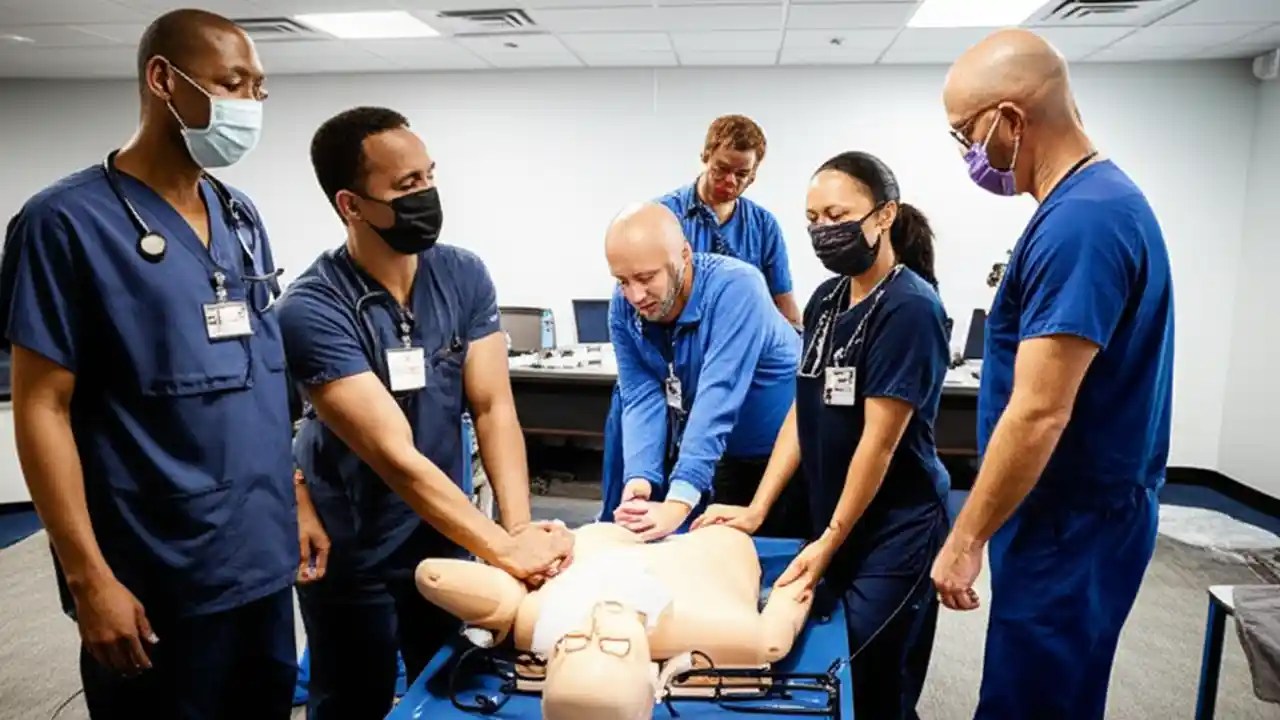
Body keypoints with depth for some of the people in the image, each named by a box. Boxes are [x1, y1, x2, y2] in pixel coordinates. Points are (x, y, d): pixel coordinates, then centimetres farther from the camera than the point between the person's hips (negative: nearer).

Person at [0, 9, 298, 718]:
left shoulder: (241, 218, 7)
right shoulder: (67, 221, -10)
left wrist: (296, 498, 10)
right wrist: (90, 578, -14)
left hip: (264, 559, 6)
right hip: (156, 579, -6)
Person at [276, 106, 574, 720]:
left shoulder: (464, 276, -9)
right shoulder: (312, 308, -24)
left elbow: (493, 407, -12)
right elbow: (395, 456, -30)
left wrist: (519, 526, -25)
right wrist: (505, 549, -34)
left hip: (442, 536, 4)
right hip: (352, 553, -4)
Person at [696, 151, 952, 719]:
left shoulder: (910, 307, -19)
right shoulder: (825, 300, 4)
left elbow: (880, 439, -19)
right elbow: (804, 411, 6)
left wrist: (830, 540, -13)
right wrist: (758, 509, -1)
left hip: (894, 529, -7)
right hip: (831, 517, 7)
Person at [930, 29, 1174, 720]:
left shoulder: (1079, 222, -23)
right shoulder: (1100, 198, 9)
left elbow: (1039, 414, -26)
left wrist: (965, 537, -17)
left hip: (1072, 524, -9)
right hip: (1077, 510, 9)